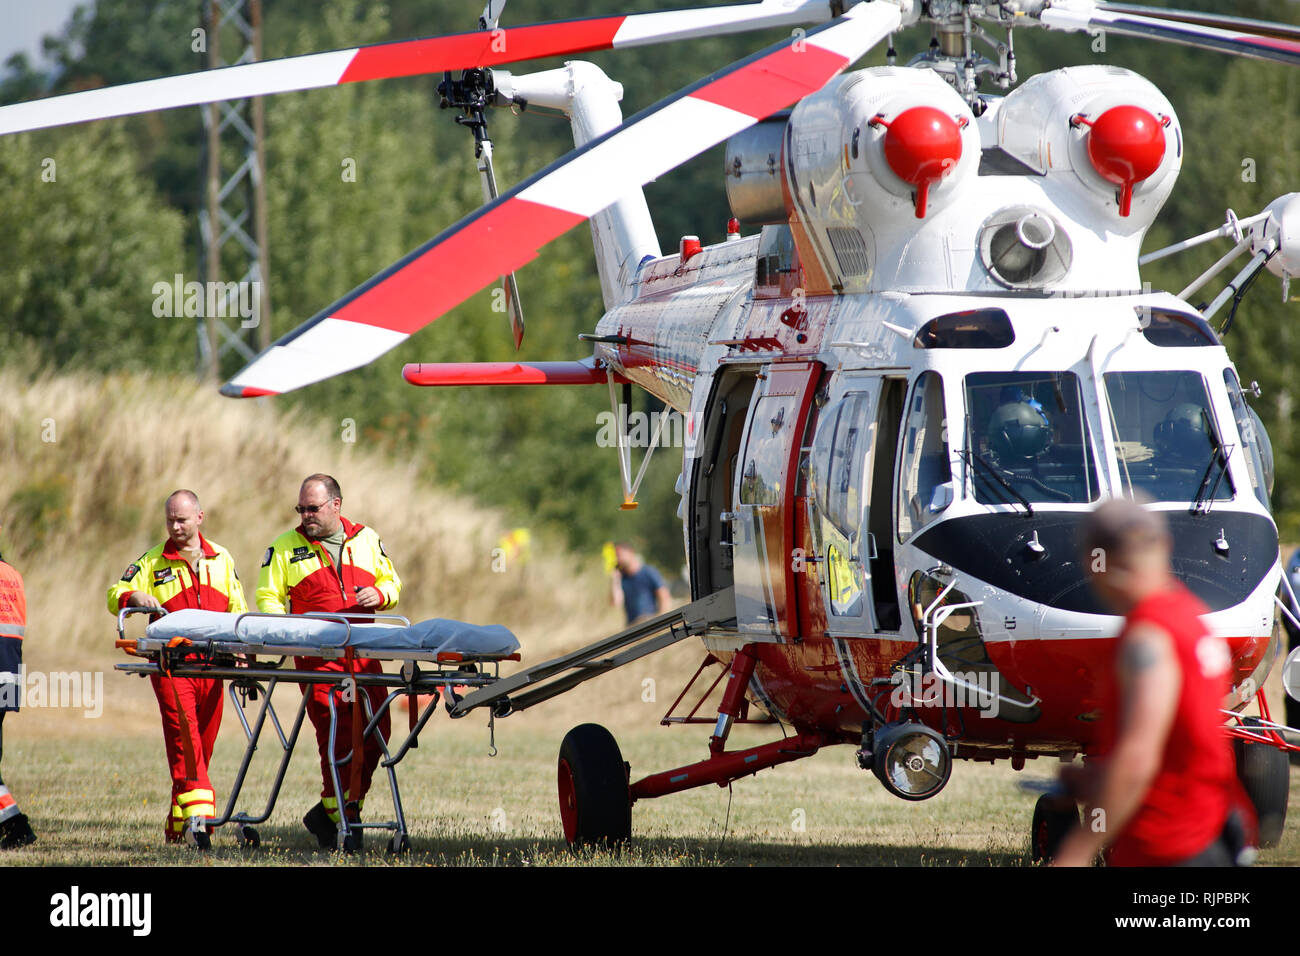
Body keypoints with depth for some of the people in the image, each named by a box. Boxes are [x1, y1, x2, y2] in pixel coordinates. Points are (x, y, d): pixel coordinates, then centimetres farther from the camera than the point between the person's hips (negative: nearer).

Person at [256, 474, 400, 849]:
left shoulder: (366, 540, 14)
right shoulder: (285, 548, 6)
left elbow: (392, 581, 22)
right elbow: (268, 598, 5)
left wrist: (380, 594, -2)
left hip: (364, 654, 4)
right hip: (317, 656, -4)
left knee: (375, 731, 0)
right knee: (336, 732, -15)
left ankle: (329, 812, 12)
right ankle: (343, 816, -8)